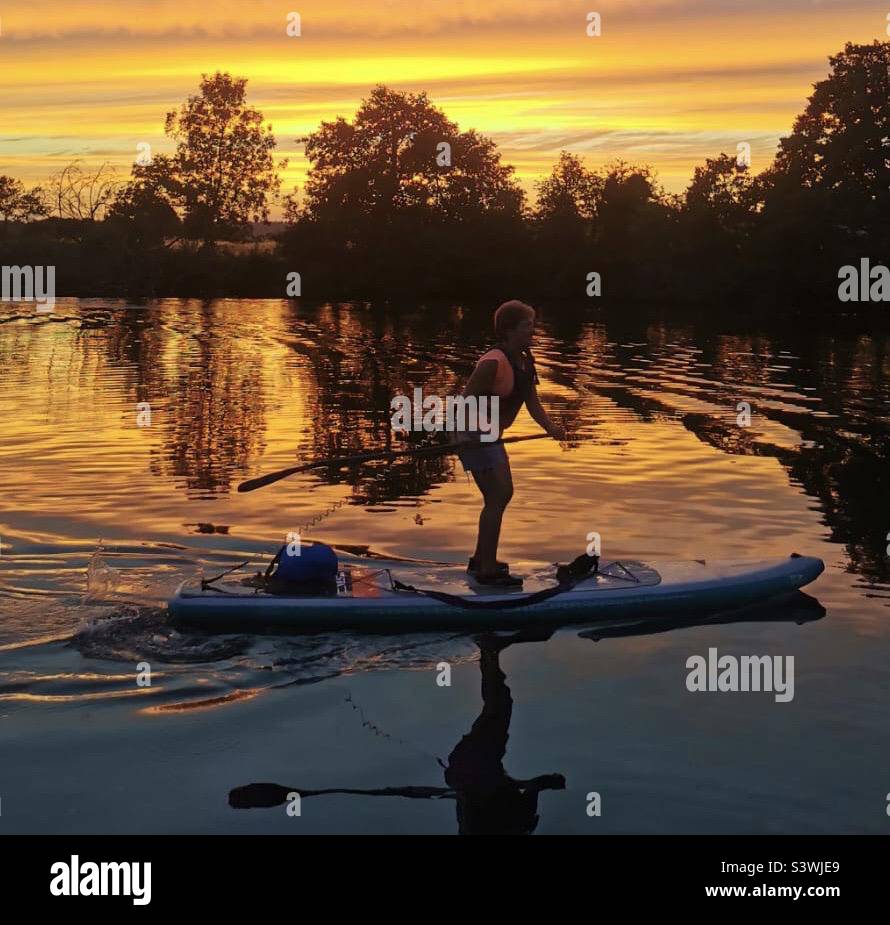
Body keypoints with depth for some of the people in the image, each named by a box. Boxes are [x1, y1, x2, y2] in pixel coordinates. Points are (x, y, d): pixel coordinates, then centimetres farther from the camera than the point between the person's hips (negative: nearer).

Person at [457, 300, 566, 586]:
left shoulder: (525, 362, 6)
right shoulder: (494, 362, -23)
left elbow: (533, 403, 6)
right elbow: (467, 401, -25)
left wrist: (551, 428, -8)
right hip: (476, 437, -10)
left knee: (504, 494, 18)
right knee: (497, 498, -10)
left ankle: (480, 560, 30)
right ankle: (487, 571, -4)